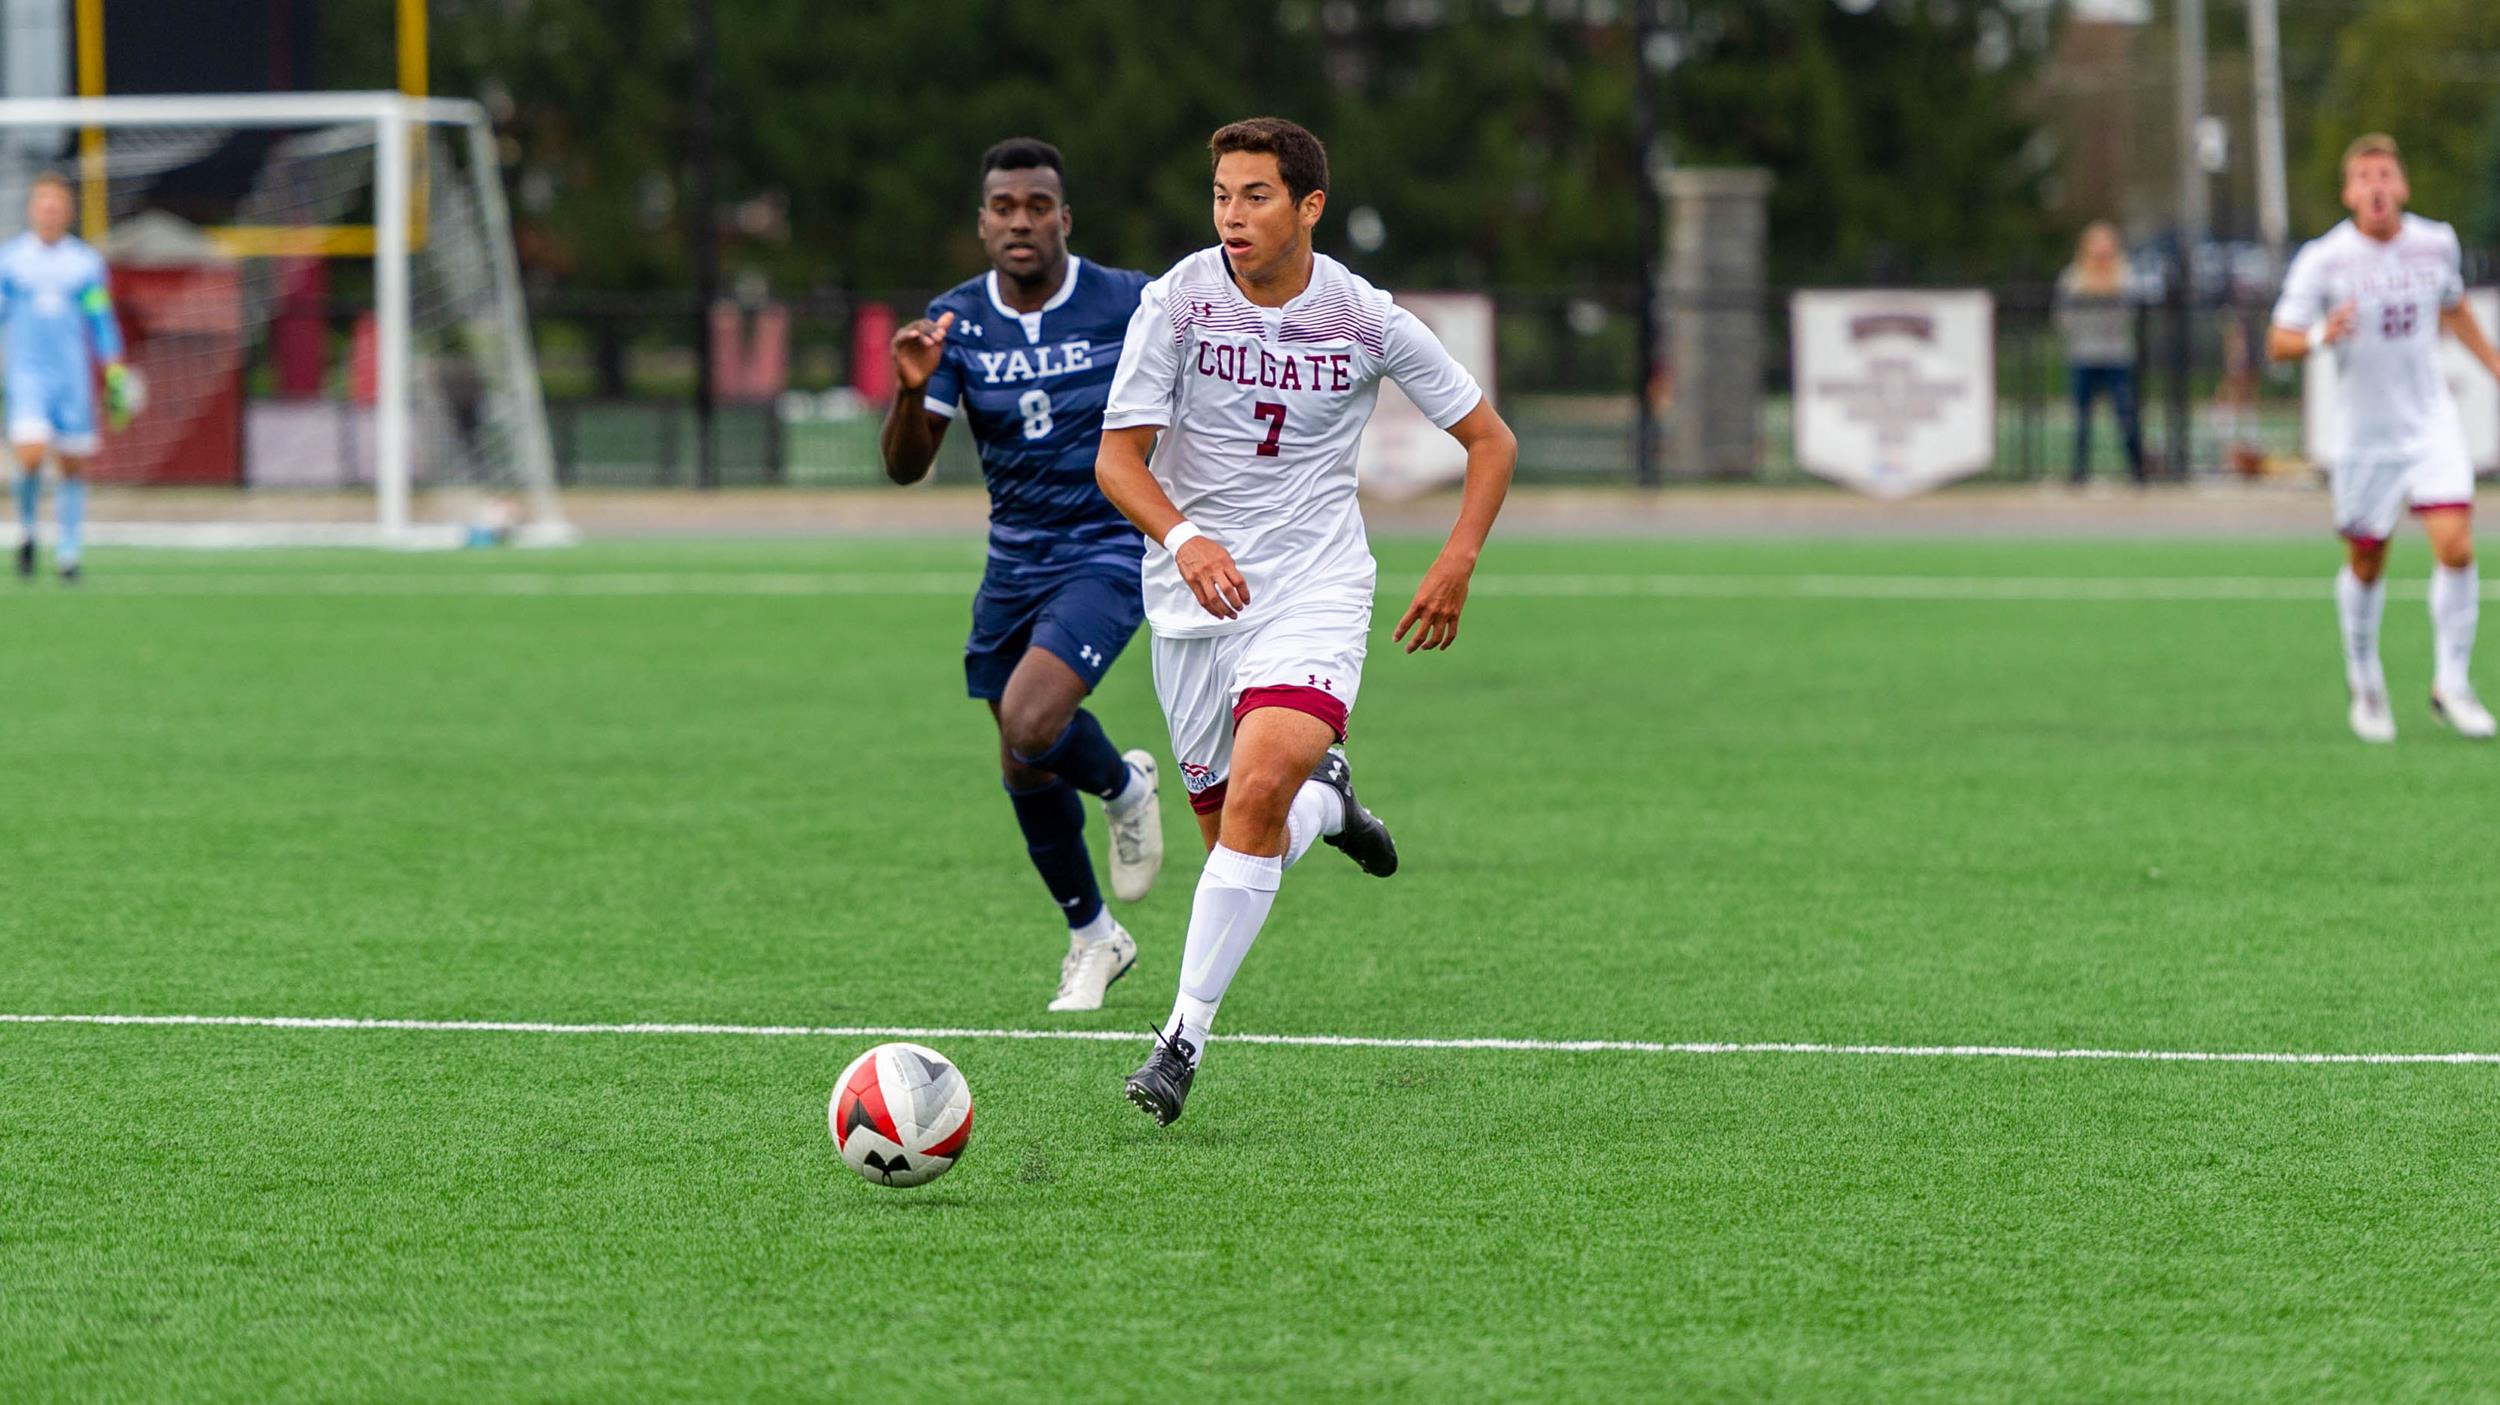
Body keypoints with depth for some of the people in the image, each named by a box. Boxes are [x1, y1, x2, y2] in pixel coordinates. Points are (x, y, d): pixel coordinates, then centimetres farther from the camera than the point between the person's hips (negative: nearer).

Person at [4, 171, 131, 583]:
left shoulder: (86, 262, 6)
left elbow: (102, 324, 10)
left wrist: (116, 378, 6)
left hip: (73, 377, 2)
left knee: (73, 467, 3)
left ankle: (68, 550, 14)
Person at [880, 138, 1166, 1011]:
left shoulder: (1127, 306, -10)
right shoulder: (956, 322, -2)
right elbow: (905, 467, -5)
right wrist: (911, 389, -24)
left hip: (1109, 553, -5)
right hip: (1014, 563, 5)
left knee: (1031, 724, -27)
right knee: (1024, 772, 10)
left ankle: (1123, 786, 7)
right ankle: (1092, 937, 32)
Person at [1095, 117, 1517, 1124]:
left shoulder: (1367, 320, -5)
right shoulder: (1178, 302, -7)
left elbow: (1490, 439, 7)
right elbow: (1118, 457, -9)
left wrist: (1458, 562, -6)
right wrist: (1181, 538, -28)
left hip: (1315, 588, -2)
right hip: (1197, 590, 2)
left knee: (1259, 788, -25)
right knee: (1231, 831, 5)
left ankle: (1186, 1034, -18)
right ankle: (1325, 797, 42)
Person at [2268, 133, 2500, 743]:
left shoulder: (2436, 243, 0)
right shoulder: (2323, 260, -11)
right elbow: (2279, 343, -13)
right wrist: (2321, 336, -33)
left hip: (2432, 422, 2)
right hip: (2365, 434, -2)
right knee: (2365, 565, 8)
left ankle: (2451, 686, -1)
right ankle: (2365, 683, 32)